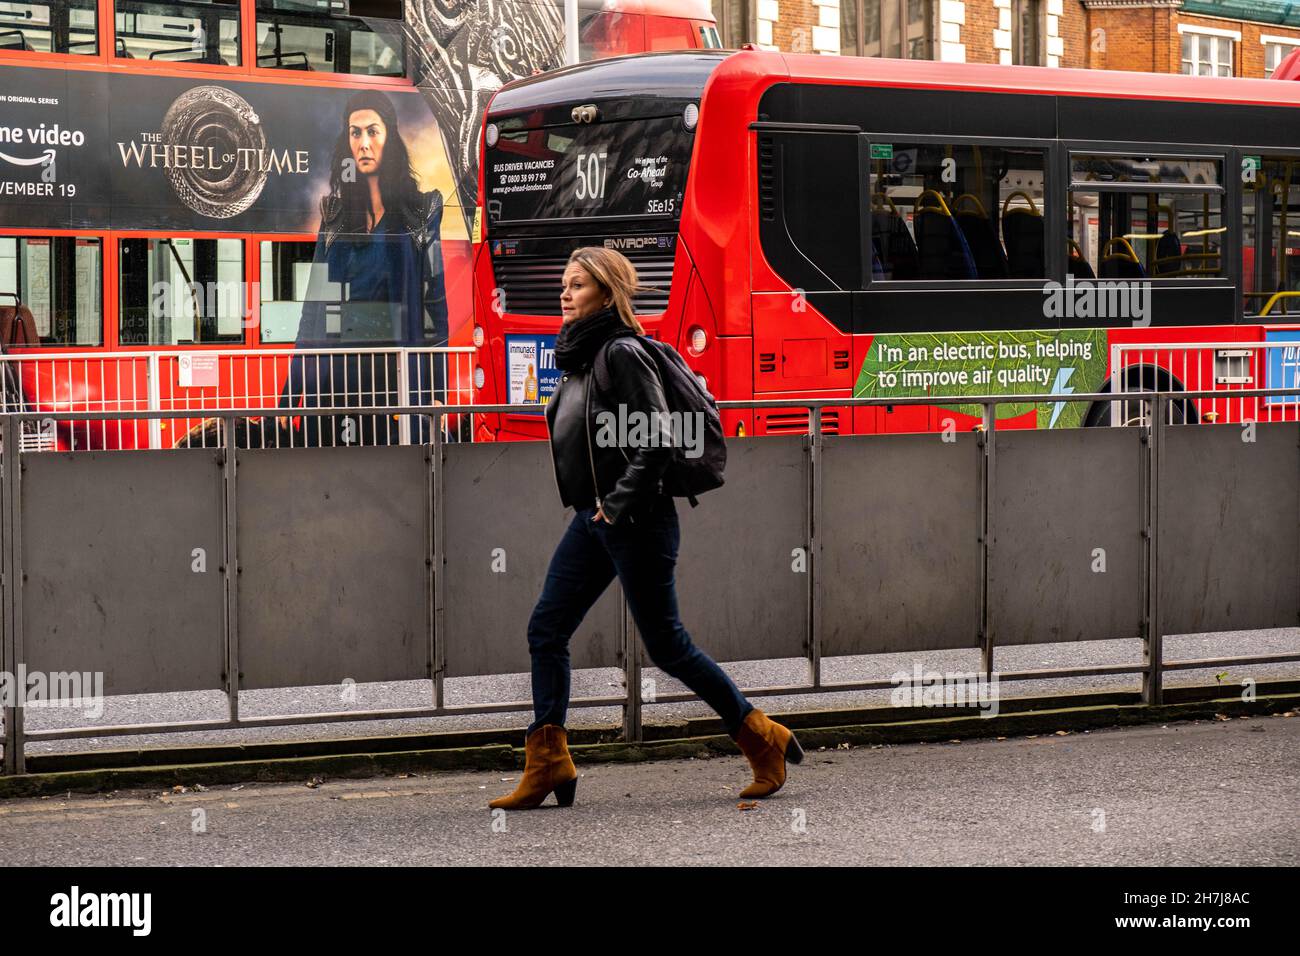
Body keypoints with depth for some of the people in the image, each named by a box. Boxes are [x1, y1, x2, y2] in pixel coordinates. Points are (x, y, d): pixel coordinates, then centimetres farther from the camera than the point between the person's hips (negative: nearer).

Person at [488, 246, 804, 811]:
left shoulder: (622, 353, -14)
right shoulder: (580, 356, 13)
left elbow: (656, 442, -20)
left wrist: (618, 505, -19)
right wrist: (595, 510, 16)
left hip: (634, 522, -9)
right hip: (592, 520, 9)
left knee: (665, 644, -3)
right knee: (545, 630, 2)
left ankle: (761, 738, 11)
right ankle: (547, 765, 4)